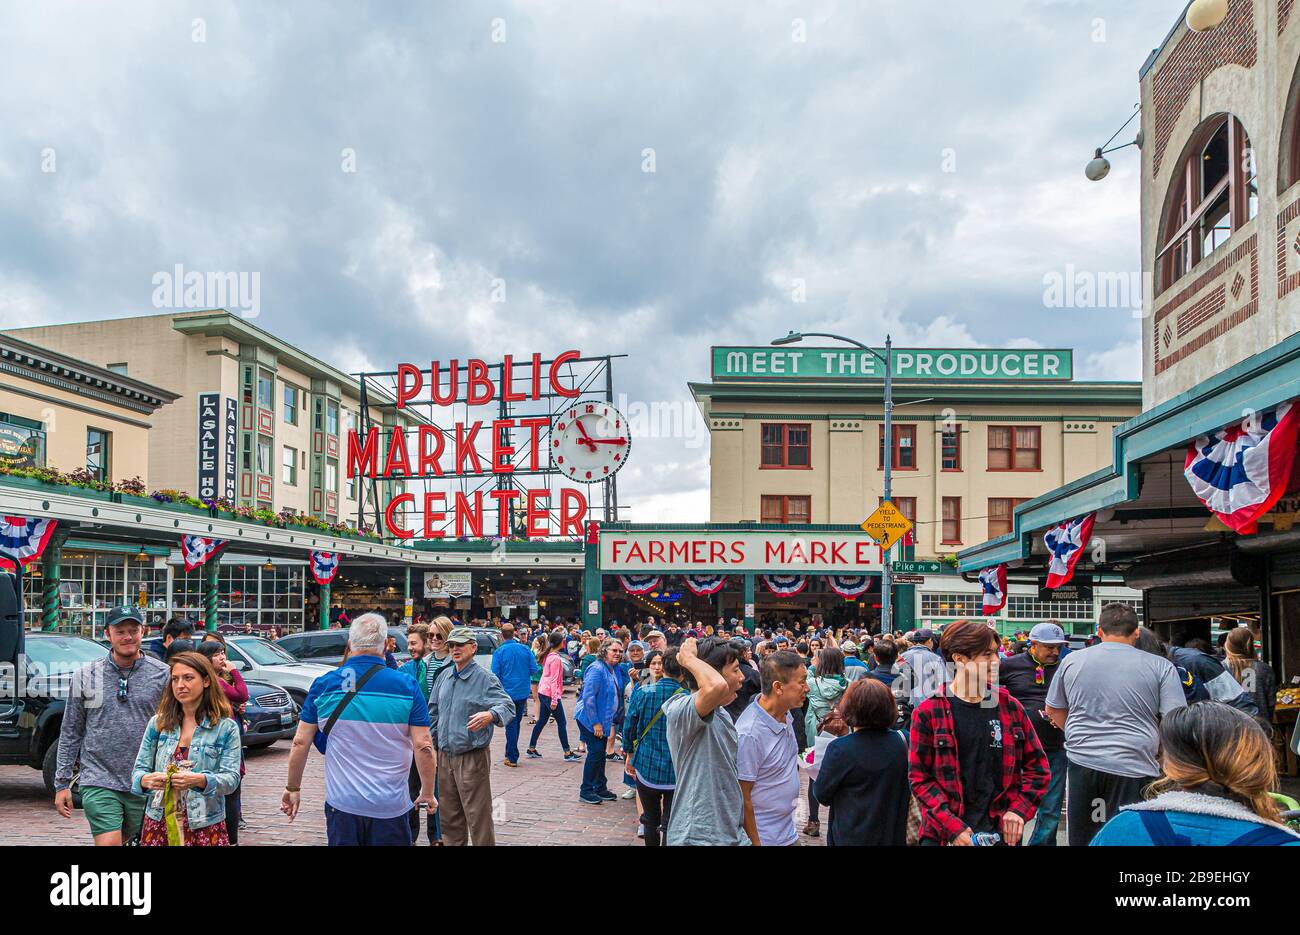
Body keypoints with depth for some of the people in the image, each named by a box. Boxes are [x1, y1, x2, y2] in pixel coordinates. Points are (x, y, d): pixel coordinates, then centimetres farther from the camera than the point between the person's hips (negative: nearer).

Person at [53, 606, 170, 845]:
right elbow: (70, 733, 8)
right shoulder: (85, 676, 3)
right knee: (108, 843, -13)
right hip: (99, 782, -1)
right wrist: (62, 783, 5)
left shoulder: (162, 675, 0)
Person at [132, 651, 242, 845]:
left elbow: (232, 778, -9)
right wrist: (146, 780, -18)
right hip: (159, 823, 2)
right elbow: (138, 770, 6)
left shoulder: (226, 728, -3)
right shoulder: (157, 723, 6)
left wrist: (200, 780, -27)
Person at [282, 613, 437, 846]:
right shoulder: (407, 686, -8)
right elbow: (423, 746, -9)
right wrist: (428, 793, 4)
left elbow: (301, 743, 1)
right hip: (391, 807, -1)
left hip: (341, 804, 1)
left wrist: (293, 788, 13)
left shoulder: (323, 685, -3)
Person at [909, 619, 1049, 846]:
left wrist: (1019, 810, -4)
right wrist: (953, 828, -15)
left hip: (1001, 831, 3)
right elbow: (919, 778, -7)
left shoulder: (1010, 707, 4)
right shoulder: (928, 712, -6)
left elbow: (1038, 767, 9)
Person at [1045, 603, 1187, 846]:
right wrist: (1157, 748, 11)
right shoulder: (1161, 667, -1)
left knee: (1081, 838, 15)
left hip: (1081, 762, 3)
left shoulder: (1071, 660, 7)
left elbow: (1053, 711, 16)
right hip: (1132, 768, -3)